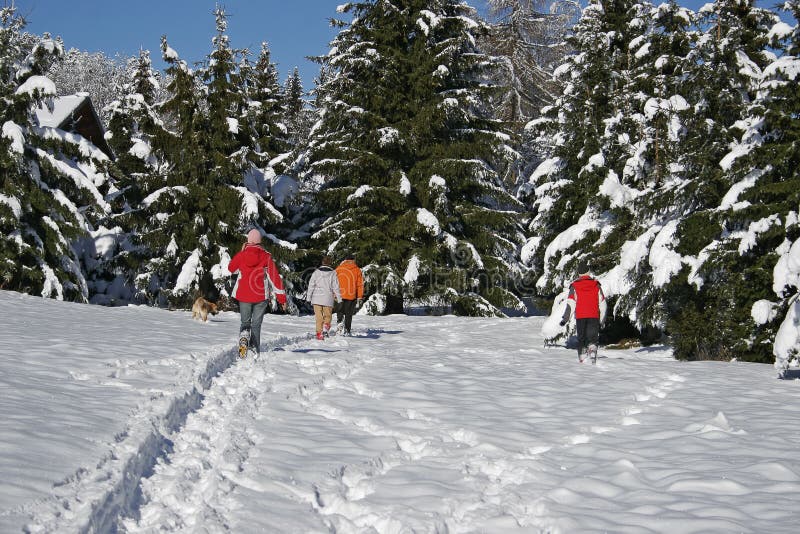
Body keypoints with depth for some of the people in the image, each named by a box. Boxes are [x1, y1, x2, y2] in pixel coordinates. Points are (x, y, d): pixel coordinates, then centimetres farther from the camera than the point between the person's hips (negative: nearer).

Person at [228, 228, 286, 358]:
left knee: (245, 322, 14)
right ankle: (254, 351, 1)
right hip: (261, 296, -1)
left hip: (243, 295, 1)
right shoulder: (266, 256, -6)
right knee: (256, 324, 9)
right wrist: (282, 297, -2)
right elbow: (274, 276, -6)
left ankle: (244, 335, -17)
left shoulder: (241, 255, -3)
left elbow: (231, 268, 18)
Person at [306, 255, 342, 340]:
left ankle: (319, 333, 1)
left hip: (317, 298, 1)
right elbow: (336, 287, 0)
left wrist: (308, 297, 9)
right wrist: (339, 298, 7)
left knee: (318, 317, 6)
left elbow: (311, 285, 2)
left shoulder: (316, 272, 1)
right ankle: (325, 328, -12)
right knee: (328, 316, 12)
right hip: (328, 298, -1)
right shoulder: (333, 273, -2)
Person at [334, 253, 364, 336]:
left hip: (340, 295, 0)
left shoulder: (338, 269, 4)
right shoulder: (357, 270, 2)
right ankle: (347, 331, 6)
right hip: (351, 296, 0)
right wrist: (360, 298, 6)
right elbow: (360, 285, 2)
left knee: (340, 311, 15)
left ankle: (339, 321, -12)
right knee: (349, 314, 8)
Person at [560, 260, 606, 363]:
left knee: (581, 339, 9)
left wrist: (565, 319, -3)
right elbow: (602, 304, 5)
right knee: (593, 337, 6)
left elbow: (571, 305, -8)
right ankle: (593, 350, -21)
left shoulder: (574, 287, -2)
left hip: (580, 317, 0)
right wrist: (601, 319, 14)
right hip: (594, 316, 0)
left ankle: (582, 359, 3)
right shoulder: (596, 285, 3)